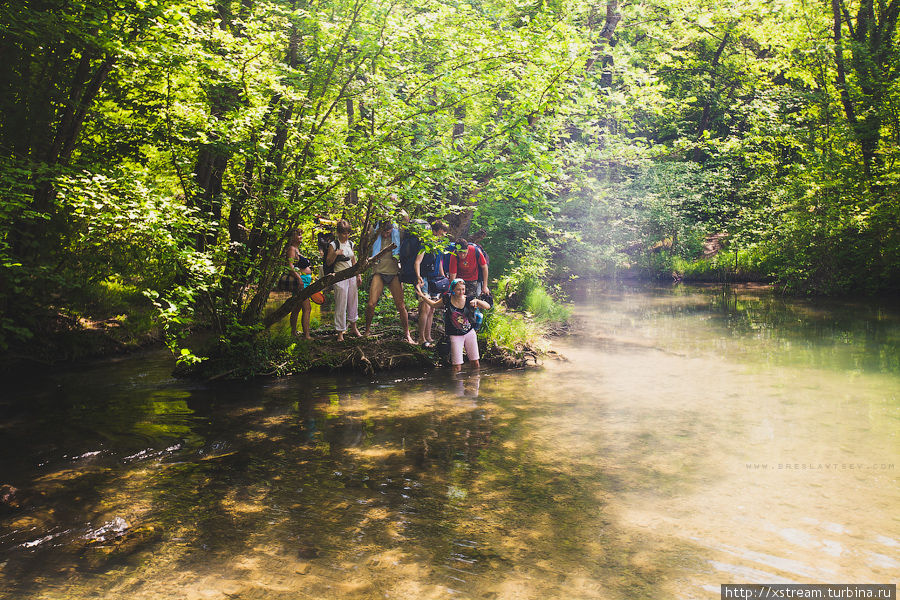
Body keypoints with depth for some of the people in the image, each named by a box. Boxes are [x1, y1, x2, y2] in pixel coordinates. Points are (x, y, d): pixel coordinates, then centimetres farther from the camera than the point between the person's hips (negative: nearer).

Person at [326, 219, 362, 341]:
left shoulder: (350, 244, 11)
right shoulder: (333, 245, -6)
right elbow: (328, 263, -5)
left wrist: (358, 276, 16)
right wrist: (335, 254, -21)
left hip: (352, 276, 6)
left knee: (353, 301, 11)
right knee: (341, 305, -5)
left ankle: (353, 327, 26)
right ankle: (340, 332, 3)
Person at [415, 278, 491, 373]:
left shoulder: (468, 300, -7)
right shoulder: (447, 299, -8)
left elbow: (487, 306, -9)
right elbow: (434, 305, 12)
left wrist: (476, 301, -26)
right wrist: (422, 295, 5)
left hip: (470, 333, 2)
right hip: (455, 336, -2)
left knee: (475, 363, 9)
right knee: (457, 367, -7)